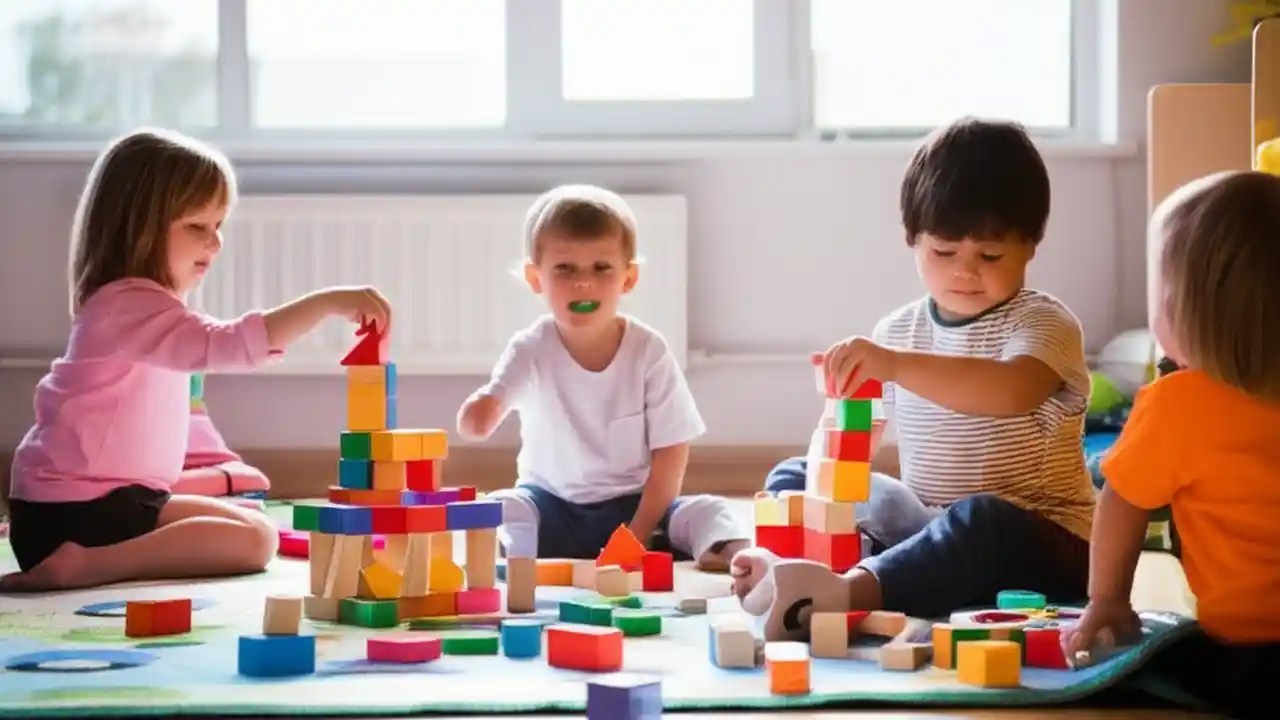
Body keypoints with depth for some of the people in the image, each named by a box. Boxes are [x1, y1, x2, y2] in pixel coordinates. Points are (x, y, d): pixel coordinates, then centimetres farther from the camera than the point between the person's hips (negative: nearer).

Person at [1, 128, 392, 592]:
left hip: (122, 497, 11)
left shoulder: (143, 303, 17)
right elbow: (223, 344, -33)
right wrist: (325, 303, -38)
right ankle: (85, 566, -27)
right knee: (251, 541, -21)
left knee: (250, 522, 12)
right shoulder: (130, 304, -18)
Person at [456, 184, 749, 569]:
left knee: (707, 512, -25)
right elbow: (479, 418, -26)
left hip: (633, 503, 0)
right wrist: (479, 414, -53)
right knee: (502, 511, -30)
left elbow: (670, 452, -7)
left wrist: (638, 533, -15)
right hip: (551, 507, 0)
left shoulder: (648, 351, -10)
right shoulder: (531, 350, -10)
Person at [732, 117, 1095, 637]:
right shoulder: (897, 331, 9)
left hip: (1037, 541, -7)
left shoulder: (1042, 323, -12)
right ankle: (786, 565, -32)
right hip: (926, 530, 7)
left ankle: (854, 588, -64)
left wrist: (895, 364, -47)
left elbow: (1014, 391, -35)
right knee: (796, 477, 3)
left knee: (981, 519, -39)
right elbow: (892, 439, 19)